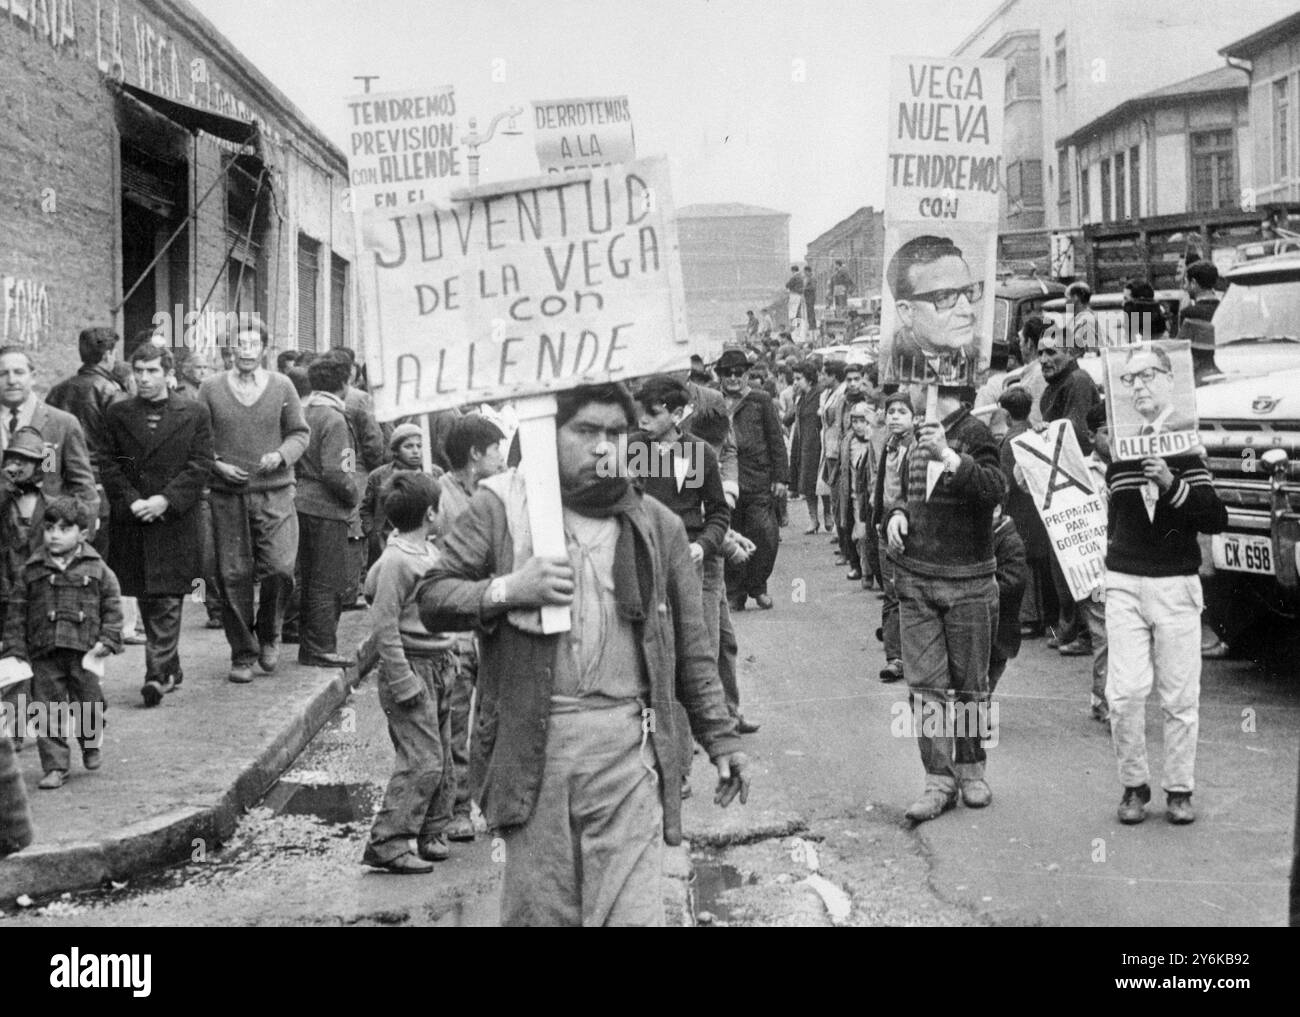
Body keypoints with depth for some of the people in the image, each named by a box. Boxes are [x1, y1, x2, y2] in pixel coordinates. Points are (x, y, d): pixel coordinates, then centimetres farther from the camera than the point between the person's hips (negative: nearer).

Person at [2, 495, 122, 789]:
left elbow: (112, 606, 4)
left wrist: (108, 640, -6)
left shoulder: (96, 569, 1)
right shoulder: (32, 570, 3)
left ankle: (91, 744, 36)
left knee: (90, 705, 7)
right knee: (49, 712, 1)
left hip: (84, 651, -1)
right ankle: (55, 766, 9)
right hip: (44, 654, 1)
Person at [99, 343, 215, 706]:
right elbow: (109, 465, 5)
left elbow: (201, 465, -3)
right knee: (147, 601, 9)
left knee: (168, 601, -8)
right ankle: (171, 668, 22)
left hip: (177, 520, -3)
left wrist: (166, 499, -13)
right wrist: (130, 500, -10)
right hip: (132, 523, 3)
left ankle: (158, 674, -9)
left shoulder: (194, 413, 3)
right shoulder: (117, 414, 9)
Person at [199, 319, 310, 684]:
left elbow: (300, 432, 10)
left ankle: (268, 633, 16)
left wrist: (281, 455, -8)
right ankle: (242, 654, 13)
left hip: (275, 492, 0)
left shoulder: (282, 386, 6)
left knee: (280, 568, -12)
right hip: (227, 495, 0)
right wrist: (216, 464, -8)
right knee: (234, 576, 1)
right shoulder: (211, 388, 4)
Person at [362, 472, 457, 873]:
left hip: (438, 666, 9)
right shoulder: (397, 560, -17)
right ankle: (387, 844, -6)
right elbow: (385, 627, -19)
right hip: (412, 668, -9)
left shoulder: (430, 552, 10)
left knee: (441, 760, 13)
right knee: (422, 762, -11)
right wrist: (404, 683, -20)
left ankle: (430, 835, 23)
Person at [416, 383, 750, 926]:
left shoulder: (657, 525, 10)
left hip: (626, 744, 1)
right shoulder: (502, 505, 5)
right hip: (531, 743, 0)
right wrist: (509, 590, -12)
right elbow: (432, 599, 4)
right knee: (536, 910, 6)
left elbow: (691, 648, 15)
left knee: (631, 912, -5)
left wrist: (720, 737, 13)